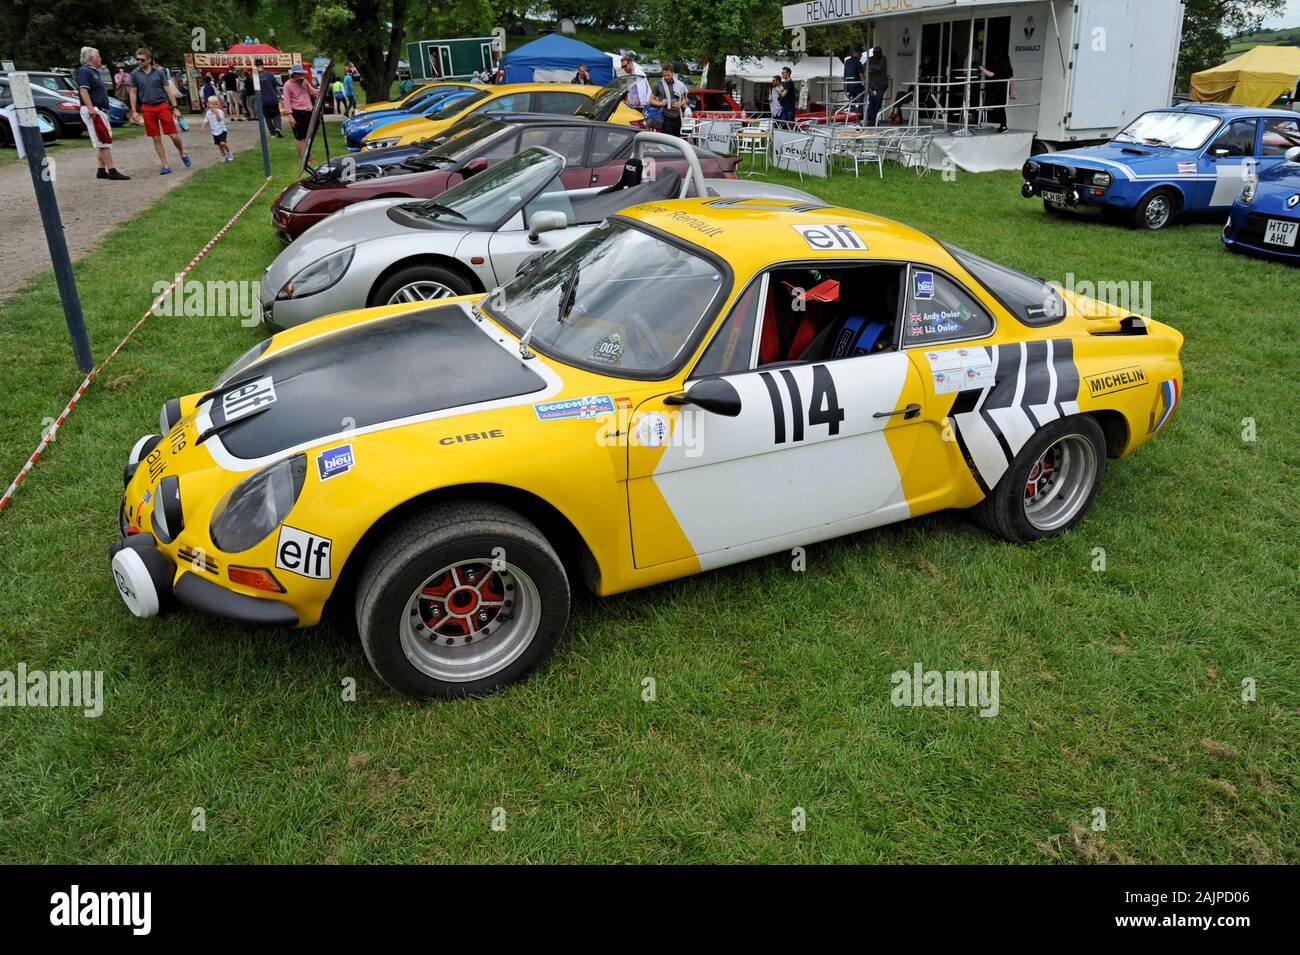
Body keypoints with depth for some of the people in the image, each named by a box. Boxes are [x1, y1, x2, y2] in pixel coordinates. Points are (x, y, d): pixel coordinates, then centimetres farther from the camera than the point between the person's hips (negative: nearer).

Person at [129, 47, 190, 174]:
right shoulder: (135, 74, 5)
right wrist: (134, 111, 3)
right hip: (147, 108, 1)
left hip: (163, 105, -1)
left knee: (173, 135, -4)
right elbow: (133, 93, 9)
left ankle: (183, 154, 25)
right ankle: (165, 166, 6)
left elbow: (168, 90, 4)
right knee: (156, 139, 1)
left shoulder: (159, 72, 1)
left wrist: (175, 108, -2)